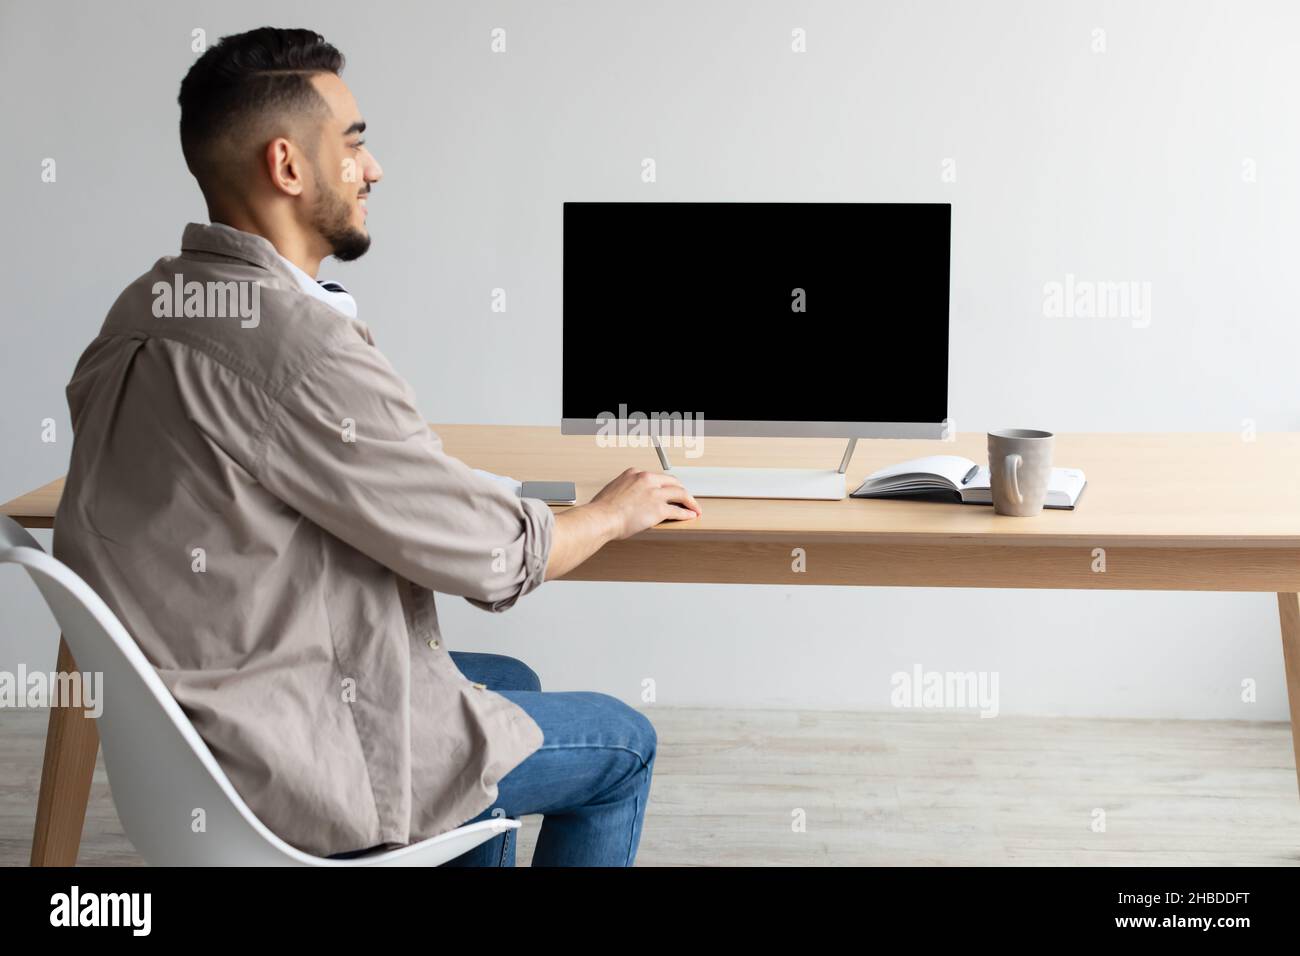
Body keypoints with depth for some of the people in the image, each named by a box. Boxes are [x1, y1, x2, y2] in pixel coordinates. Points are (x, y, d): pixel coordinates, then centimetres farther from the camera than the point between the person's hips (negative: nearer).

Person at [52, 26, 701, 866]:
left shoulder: (140, 315, 2)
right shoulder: (301, 349, -27)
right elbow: (493, 558, -19)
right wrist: (616, 513, 1)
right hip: (291, 768, -9)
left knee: (507, 681, 29)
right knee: (624, 743, 10)